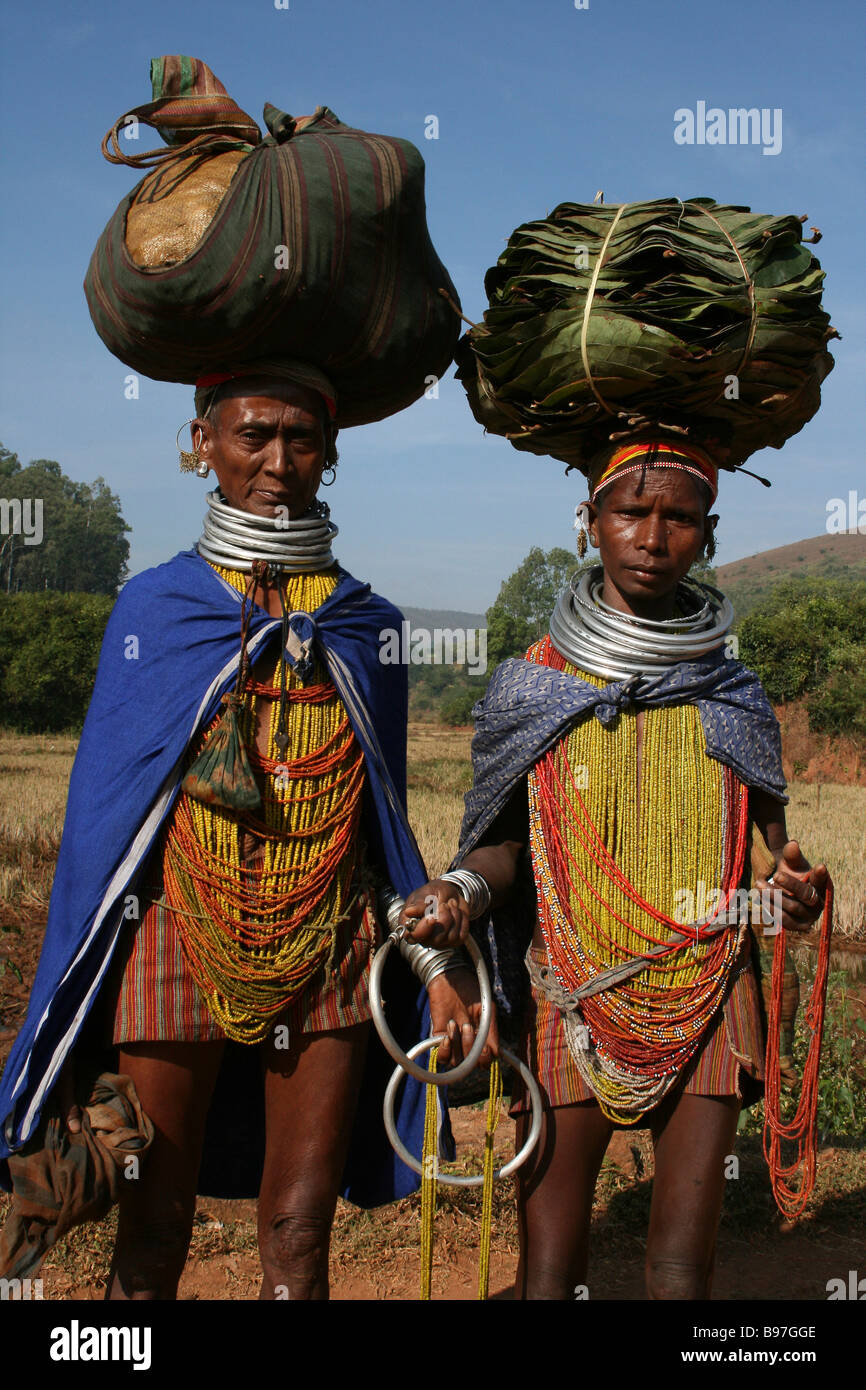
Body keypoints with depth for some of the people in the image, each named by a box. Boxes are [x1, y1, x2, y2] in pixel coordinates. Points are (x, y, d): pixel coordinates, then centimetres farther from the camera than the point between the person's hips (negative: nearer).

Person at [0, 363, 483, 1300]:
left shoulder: (367, 623, 7)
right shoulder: (156, 607, 1)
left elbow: (387, 813, 11)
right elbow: (100, 813, 1)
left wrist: (435, 959, 1)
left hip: (327, 948, 2)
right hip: (180, 940, -1)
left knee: (299, 1235, 8)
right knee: (152, 1235, 9)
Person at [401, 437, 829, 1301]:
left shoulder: (732, 699, 7)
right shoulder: (532, 687, 3)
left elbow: (769, 849, 9)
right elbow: (505, 847, 6)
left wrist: (791, 890, -14)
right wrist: (460, 891, -15)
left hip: (704, 1001, 1)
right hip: (571, 999, -1)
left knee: (682, 1272, 0)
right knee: (548, 1273, 1)